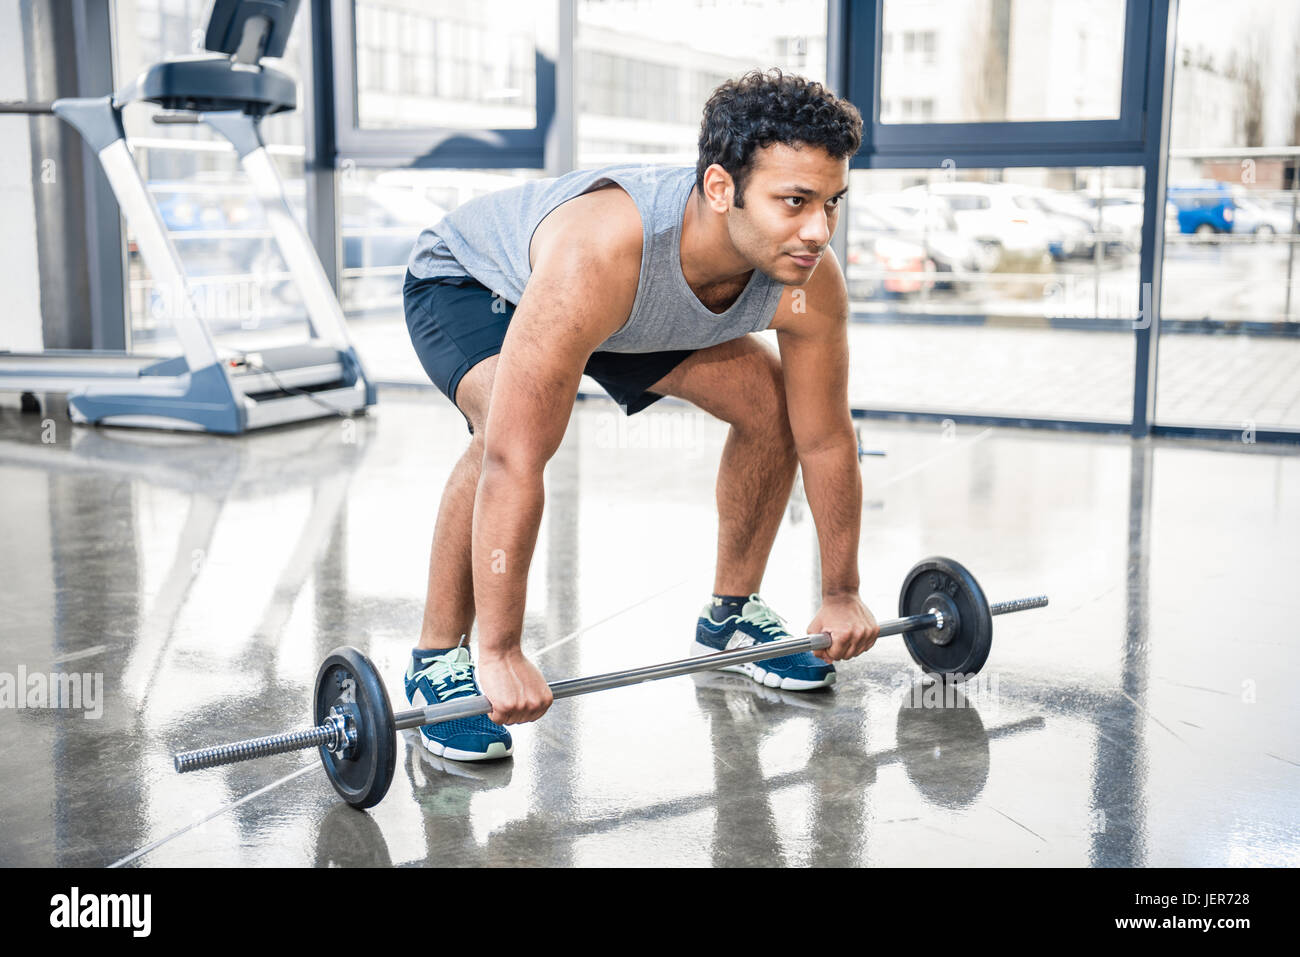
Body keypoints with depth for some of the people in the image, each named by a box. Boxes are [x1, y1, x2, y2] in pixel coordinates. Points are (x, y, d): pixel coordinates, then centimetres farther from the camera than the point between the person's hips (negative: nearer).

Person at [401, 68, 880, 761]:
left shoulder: (810, 284, -28)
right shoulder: (598, 256, -47)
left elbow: (826, 438, -13)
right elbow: (515, 463, -46)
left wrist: (841, 595, -5)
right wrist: (501, 654, -41)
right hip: (468, 278, -5)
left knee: (768, 399, -3)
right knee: (509, 429, -34)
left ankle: (732, 613, 17)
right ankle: (439, 659, -14)